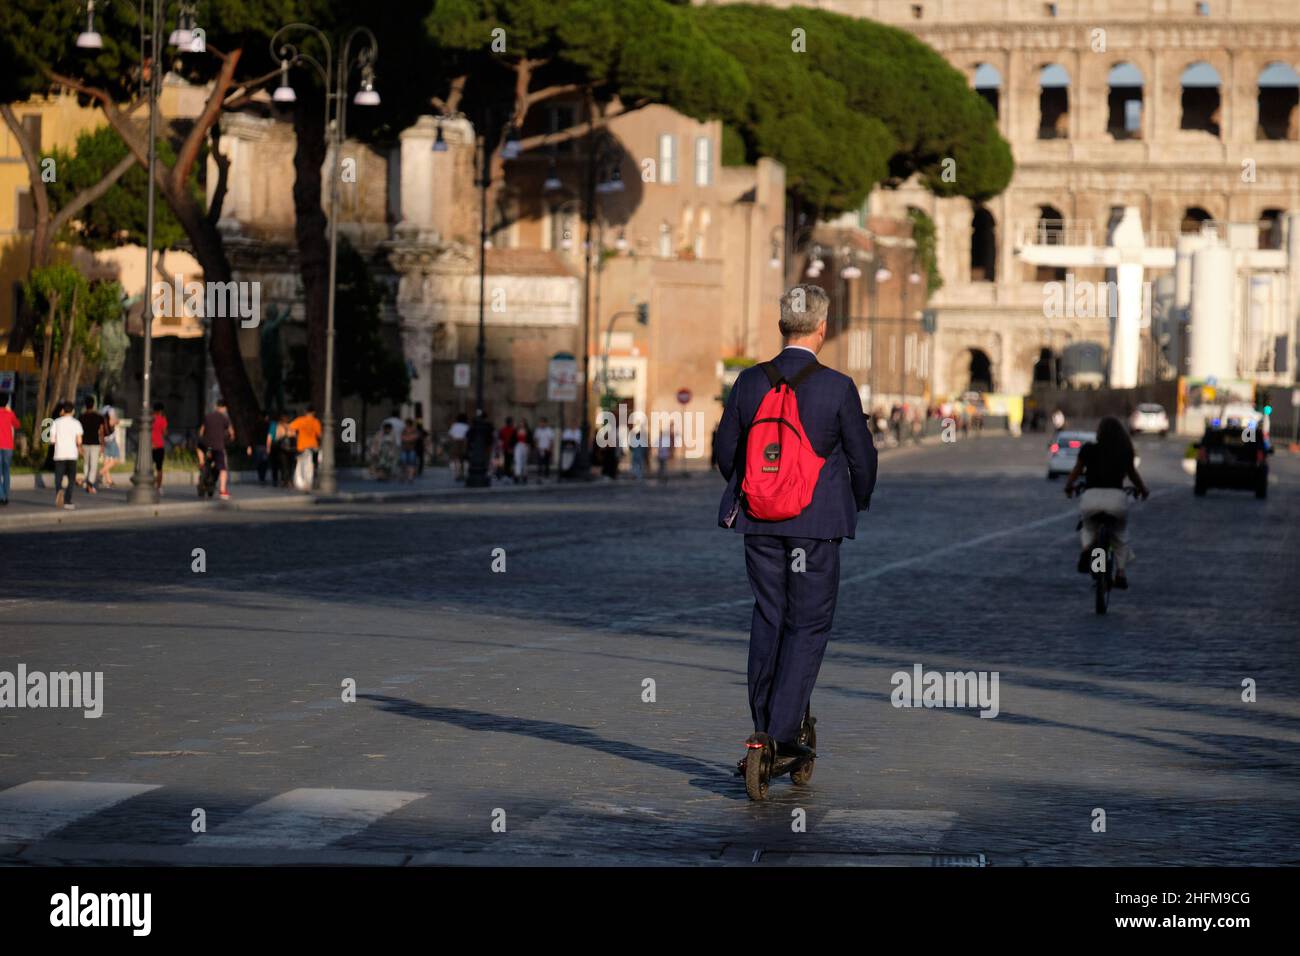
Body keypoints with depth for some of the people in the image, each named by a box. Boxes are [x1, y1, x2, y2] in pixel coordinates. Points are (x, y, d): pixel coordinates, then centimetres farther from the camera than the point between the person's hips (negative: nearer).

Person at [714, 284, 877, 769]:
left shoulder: (749, 381, -3)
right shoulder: (838, 387, -11)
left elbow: (726, 450, 5)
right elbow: (861, 456, -3)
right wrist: (858, 504, 16)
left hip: (758, 518, 4)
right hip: (817, 521, -3)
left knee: (767, 615, 15)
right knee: (808, 624, 3)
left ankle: (762, 723, 20)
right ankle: (783, 731, -4)